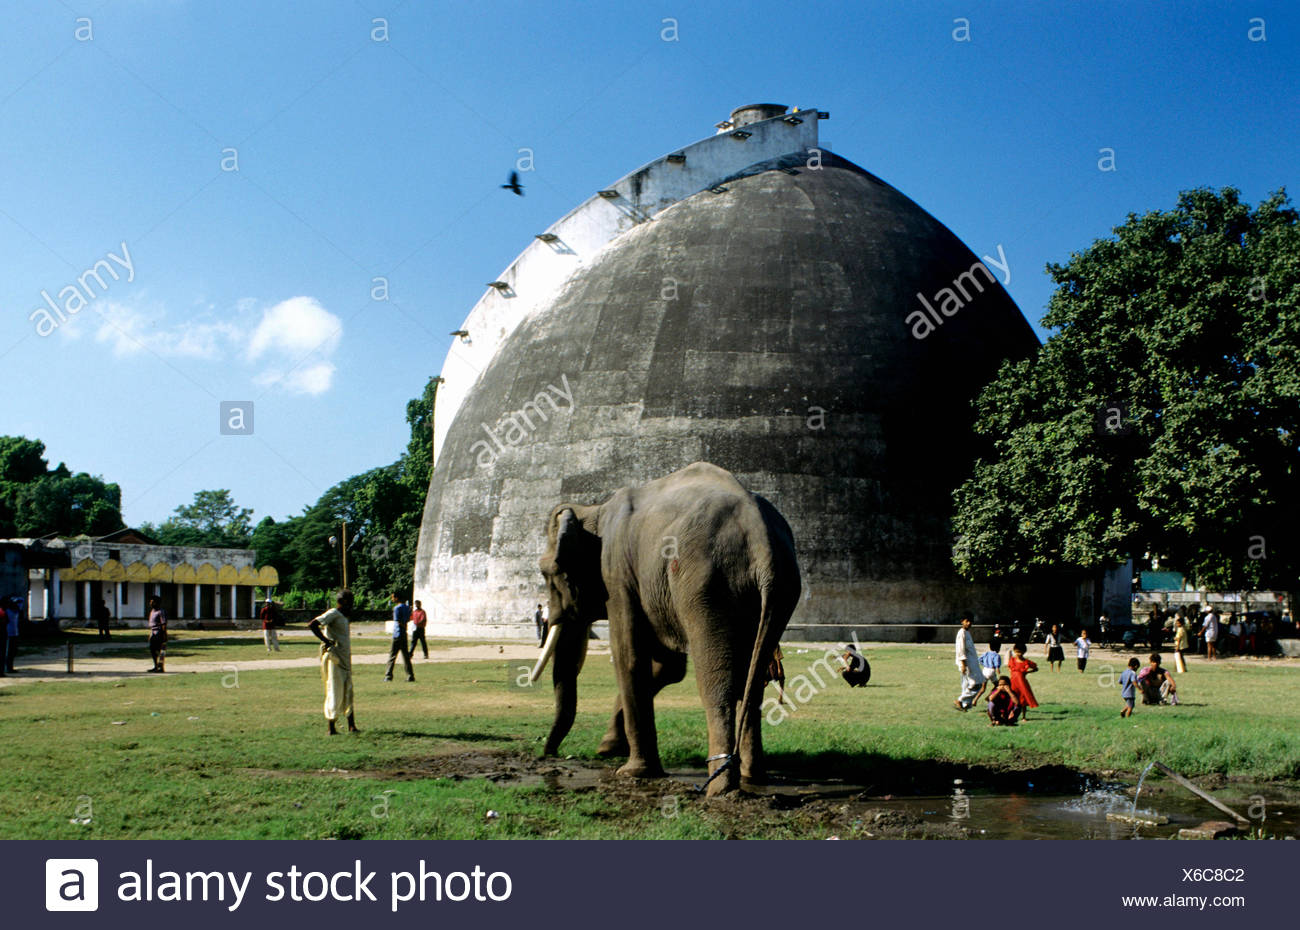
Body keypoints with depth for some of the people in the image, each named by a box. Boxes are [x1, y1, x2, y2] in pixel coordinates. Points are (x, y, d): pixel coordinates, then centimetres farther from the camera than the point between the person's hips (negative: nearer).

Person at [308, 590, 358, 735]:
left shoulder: (345, 616, 15)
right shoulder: (333, 614, -12)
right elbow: (313, 625, -23)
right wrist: (326, 641, -20)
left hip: (345, 659, 10)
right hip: (334, 658, -10)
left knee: (347, 691, 11)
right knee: (335, 692, -5)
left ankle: (351, 726, 16)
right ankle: (331, 727, 2)